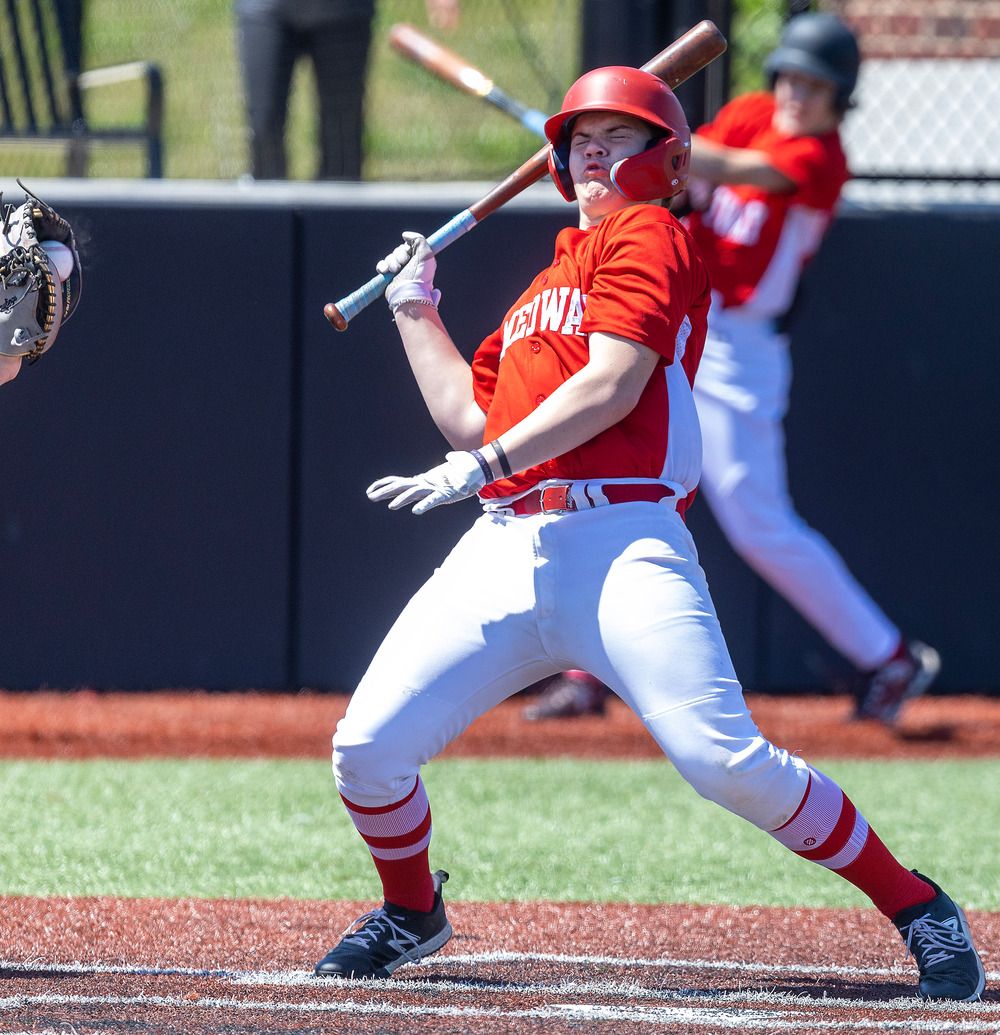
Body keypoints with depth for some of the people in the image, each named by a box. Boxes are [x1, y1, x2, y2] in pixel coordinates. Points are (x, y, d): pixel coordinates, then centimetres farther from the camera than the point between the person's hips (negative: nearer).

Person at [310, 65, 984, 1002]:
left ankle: (915, 907, -5)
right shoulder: (544, 286, 29)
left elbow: (612, 386, -10)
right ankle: (411, 913, 22)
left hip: (619, 541, -7)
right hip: (505, 549, 7)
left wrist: (481, 466, -16)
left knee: (726, 761, -20)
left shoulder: (649, 238, 4)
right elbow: (473, 421, 29)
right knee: (368, 750, -5)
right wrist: (416, 311, 29)